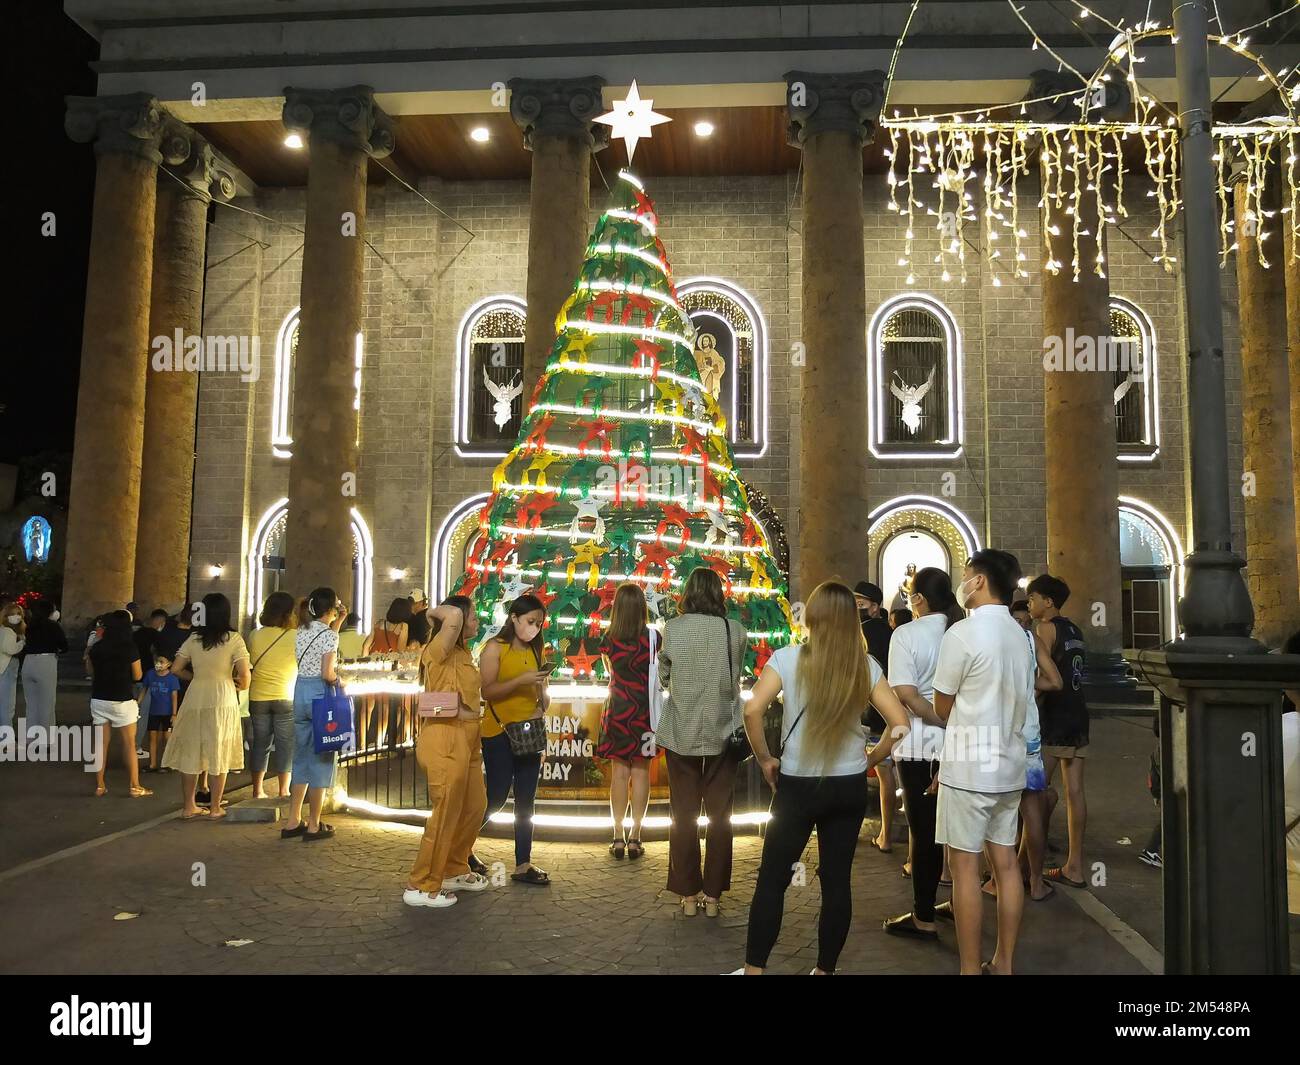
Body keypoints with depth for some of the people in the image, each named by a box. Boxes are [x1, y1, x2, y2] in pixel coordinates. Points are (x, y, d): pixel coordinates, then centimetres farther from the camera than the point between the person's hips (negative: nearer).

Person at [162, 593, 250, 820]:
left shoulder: (194, 638, 4)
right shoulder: (233, 639, -5)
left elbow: (175, 669, 7)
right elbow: (245, 675, -11)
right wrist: (241, 687, 10)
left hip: (195, 697, 3)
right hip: (222, 699, -3)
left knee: (191, 752, 13)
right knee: (219, 755, 7)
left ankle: (188, 806, 22)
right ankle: (214, 808, 14)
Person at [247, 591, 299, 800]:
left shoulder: (255, 635, 0)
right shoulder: (295, 637, -11)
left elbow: (251, 662, 12)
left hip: (258, 697, 3)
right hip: (286, 697, -3)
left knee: (260, 743, 12)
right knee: (285, 744, 5)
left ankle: (258, 789, 18)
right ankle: (283, 791, 7)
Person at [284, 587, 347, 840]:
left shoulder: (302, 631, 9)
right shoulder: (328, 635, -13)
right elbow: (327, 673, -20)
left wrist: (338, 622, 21)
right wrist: (337, 678, 0)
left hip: (300, 692, 7)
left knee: (301, 756, 15)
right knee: (322, 758, 1)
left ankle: (293, 822, 20)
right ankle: (314, 826, 7)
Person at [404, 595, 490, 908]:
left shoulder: (464, 654, 15)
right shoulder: (440, 650, -14)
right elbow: (454, 615, -32)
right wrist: (437, 612, -14)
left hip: (466, 741, 10)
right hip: (445, 740, -10)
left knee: (475, 806, 16)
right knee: (446, 814, -3)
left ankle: (454, 872, 32)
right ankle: (420, 886, 10)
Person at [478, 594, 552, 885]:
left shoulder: (534, 651, 9)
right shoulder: (495, 648, -7)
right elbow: (487, 691, -14)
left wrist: (542, 706, -5)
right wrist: (521, 680, -24)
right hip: (499, 733, -6)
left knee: (526, 801, 8)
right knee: (496, 798, -1)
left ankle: (523, 864, 15)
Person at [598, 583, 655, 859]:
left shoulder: (608, 640, -4)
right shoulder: (652, 637, -9)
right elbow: (659, 676, 2)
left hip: (617, 709, 1)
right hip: (645, 709, -1)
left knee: (619, 774, 6)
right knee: (641, 773, 5)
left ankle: (618, 838, 9)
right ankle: (635, 838, 8)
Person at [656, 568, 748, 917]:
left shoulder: (673, 628, -7)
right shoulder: (735, 630, -6)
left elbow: (663, 677, 4)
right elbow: (737, 679, 6)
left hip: (681, 733, 0)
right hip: (723, 732, 1)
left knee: (684, 815, 11)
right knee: (719, 815, 12)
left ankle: (688, 895, 16)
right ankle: (713, 895, 18)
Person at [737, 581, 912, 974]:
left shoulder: (788, 658, -9)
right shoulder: (866, 665, -1)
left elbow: (753, 710, -19)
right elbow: (900, 723, -4)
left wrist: (764, 758, -6)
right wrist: (869, 760, 8)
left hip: (797, 785, -3)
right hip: (849, 787, 3)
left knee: (773, 878, 9)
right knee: (837, 879, 12)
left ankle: (754, 968, 15)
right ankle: (825, 968, 22)